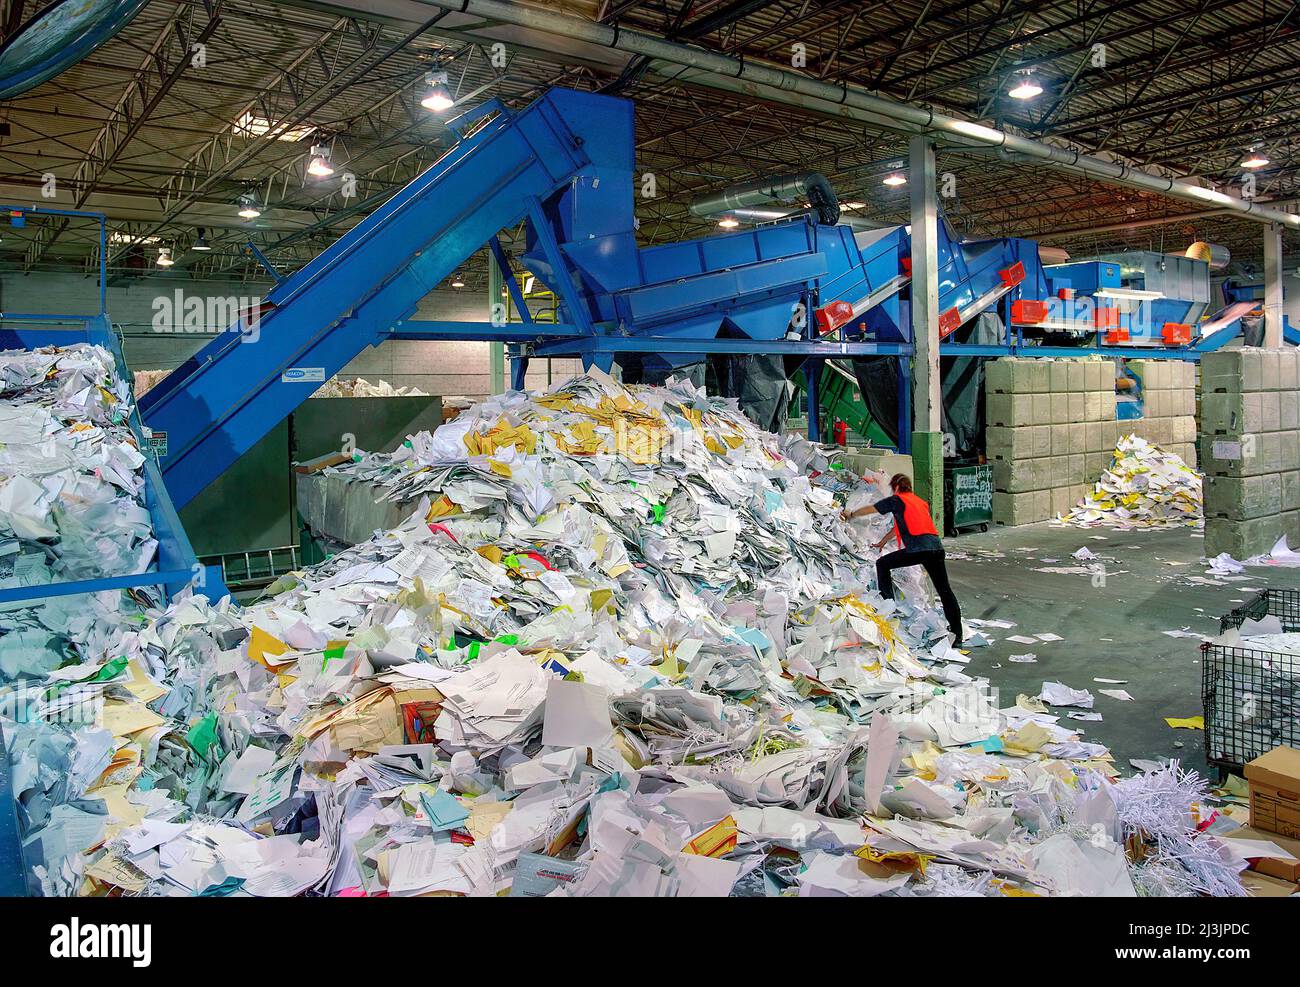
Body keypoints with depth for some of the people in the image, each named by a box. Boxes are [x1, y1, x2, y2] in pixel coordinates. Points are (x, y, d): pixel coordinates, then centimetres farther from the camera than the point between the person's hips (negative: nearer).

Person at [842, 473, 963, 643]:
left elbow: (869, 509, 20)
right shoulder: (920, 502, 29)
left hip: (917, 548, -6)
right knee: (945, 590, 10)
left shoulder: (896, 500, 9)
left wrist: (851, 514, 38)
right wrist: (883, 542, 49)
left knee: (882, 564, 13)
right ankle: (957, 633, 9)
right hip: (936, 546, 6)